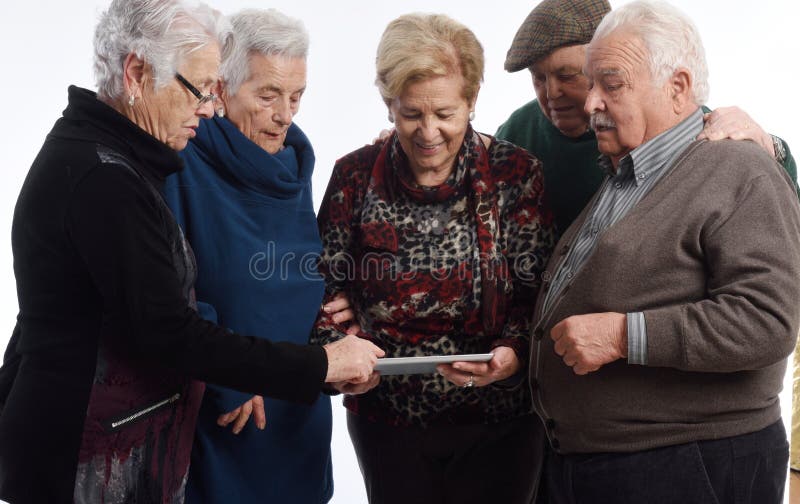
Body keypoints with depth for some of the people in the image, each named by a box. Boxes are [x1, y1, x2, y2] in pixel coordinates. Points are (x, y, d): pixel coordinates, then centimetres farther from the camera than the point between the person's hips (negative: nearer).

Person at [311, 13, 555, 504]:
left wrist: (513, 352, -26)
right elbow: (329, 288, 2)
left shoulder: (516, 175, -8)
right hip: (387, 419, 1)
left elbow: (537, 290, -8)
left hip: (498, 421, -1)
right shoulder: (356, 177, -3)